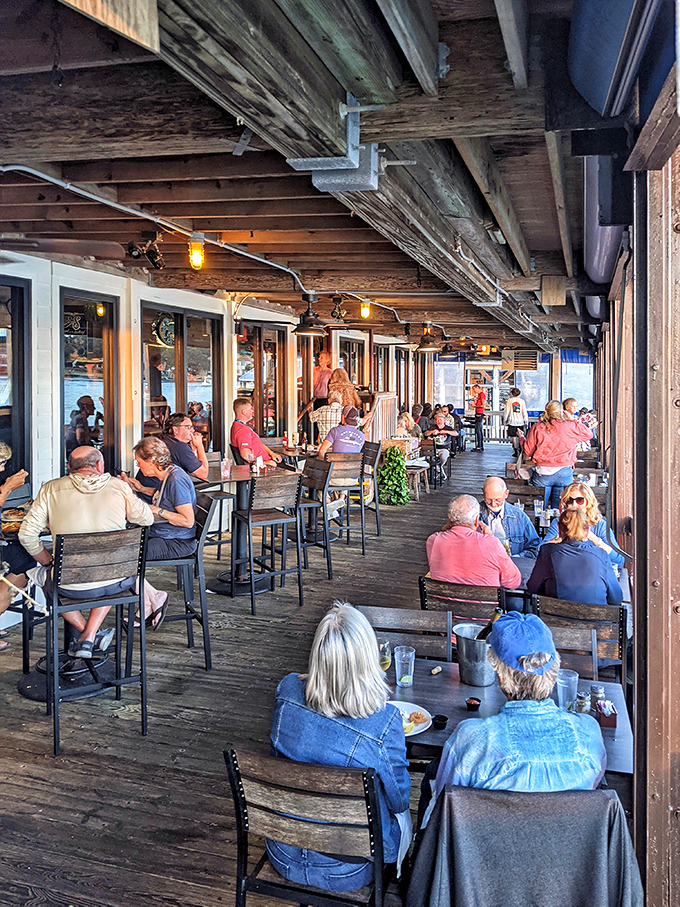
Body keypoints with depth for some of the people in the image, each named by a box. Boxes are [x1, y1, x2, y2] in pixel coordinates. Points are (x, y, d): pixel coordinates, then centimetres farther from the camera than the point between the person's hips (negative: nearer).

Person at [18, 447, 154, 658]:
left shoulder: (51, 489, 0)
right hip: (115, 584, 1)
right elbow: (147, 518, 9)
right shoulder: (118, 486, -1)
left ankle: (89, 634, 26)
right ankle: (90, 637, 22)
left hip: (71, 587, 0)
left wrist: (50, 563, 13)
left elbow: (26, 534, -2)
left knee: (48, 581, 32)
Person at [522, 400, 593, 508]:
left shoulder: (536, 428, -2)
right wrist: (572, 420, 17)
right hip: (564, 473, 0)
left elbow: (528, 452, 1)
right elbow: (589, 434, 14)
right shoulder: (570, 427, -2)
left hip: (542, 473, 0)